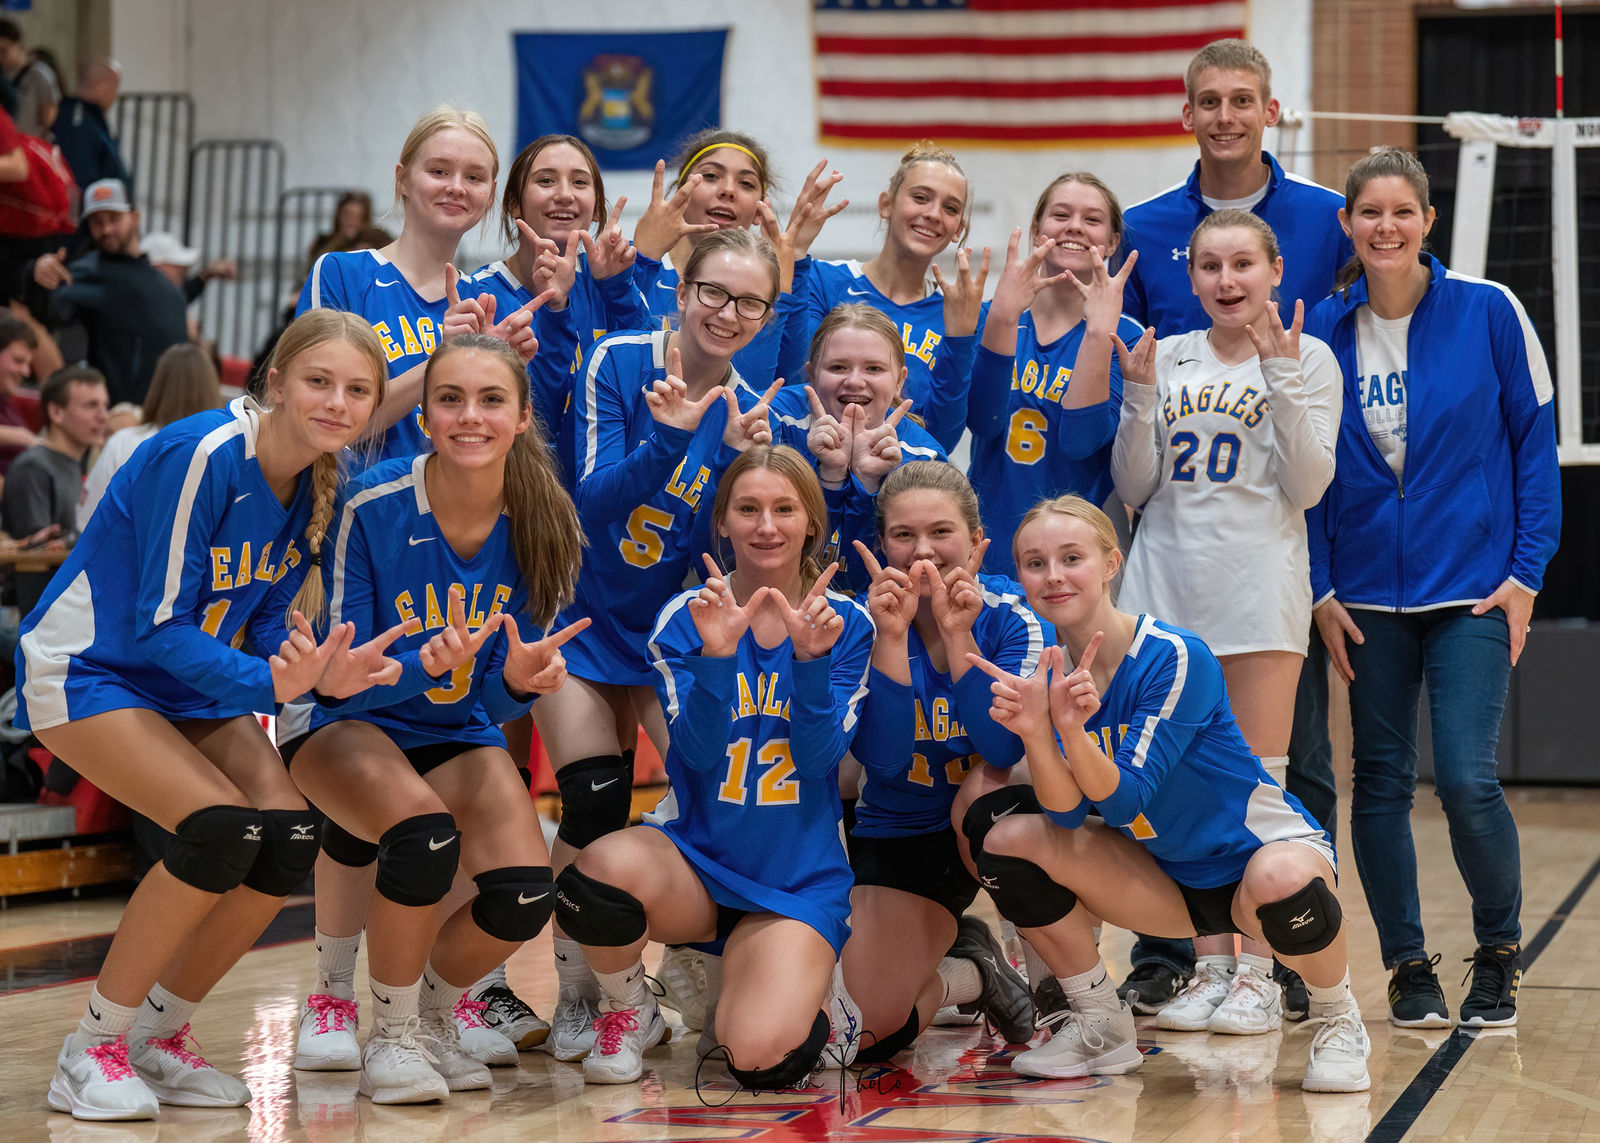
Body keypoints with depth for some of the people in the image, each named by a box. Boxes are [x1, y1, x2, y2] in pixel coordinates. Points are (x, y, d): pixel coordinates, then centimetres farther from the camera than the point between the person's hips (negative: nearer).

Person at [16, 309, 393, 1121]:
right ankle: (91, 1052, -10)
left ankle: (160, 1038, 6)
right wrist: (269, 683, -38)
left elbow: (269, 621, 1)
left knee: (290, 838, -13)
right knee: (222, 830, -25)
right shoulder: (202, 455, -26)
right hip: (84, 667, -7)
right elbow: (159, 626, -25)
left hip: (188, 681, 7)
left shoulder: (323, 485, -4)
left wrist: (323, 673, -21)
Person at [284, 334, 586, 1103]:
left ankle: (433, 1012, 13)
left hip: (459, 736, 3)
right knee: (426, 834, -34)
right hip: (346, 725, -3)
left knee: (525, 894, -21)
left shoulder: (540, 525, -12)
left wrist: (518, 679, -31)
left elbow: (497, 700, -7)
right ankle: (391, 1036, -8)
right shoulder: (374, 506, -21)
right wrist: (424, 665, -37)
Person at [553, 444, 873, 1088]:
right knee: (601, 872, -36)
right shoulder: (686, 618, -1)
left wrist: (810, 656, -25)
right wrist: (716, 656, -28)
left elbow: (820, 755, -10)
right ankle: (628, 1011, -3)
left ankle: (808, 993, 14)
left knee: (760, 1060, -24)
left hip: (800, 880, 0)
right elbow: (697, 752, -12)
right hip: (694, 857, 1)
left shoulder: (845, 624, 0)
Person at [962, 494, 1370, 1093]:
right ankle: (1102, 1027, 4)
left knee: (1280, 882, -42)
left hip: (1261, 852, -6)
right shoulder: (1050, 672, -6)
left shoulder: (1176, 657, -23)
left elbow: (1124, 800, -28)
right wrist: (1034, 731, -35)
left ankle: (1337, 1020, -7)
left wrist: (1072, 730, -45)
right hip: (1169, 880, 6)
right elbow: (1067, 811, -17)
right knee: (1005, 835, -13)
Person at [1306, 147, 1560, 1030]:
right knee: (1381, 781, 6)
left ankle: (1498, 955, 11)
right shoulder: (1322, 332, 1)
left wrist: (1526, 573, -4)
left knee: (1466, 780, -12)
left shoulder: (1488, 312, -4)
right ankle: (1408, 968, 20)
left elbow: (1536, 444, 1)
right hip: (1368, 596, 3)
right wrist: (1319, 591, 1)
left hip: (1473, 588, -2)